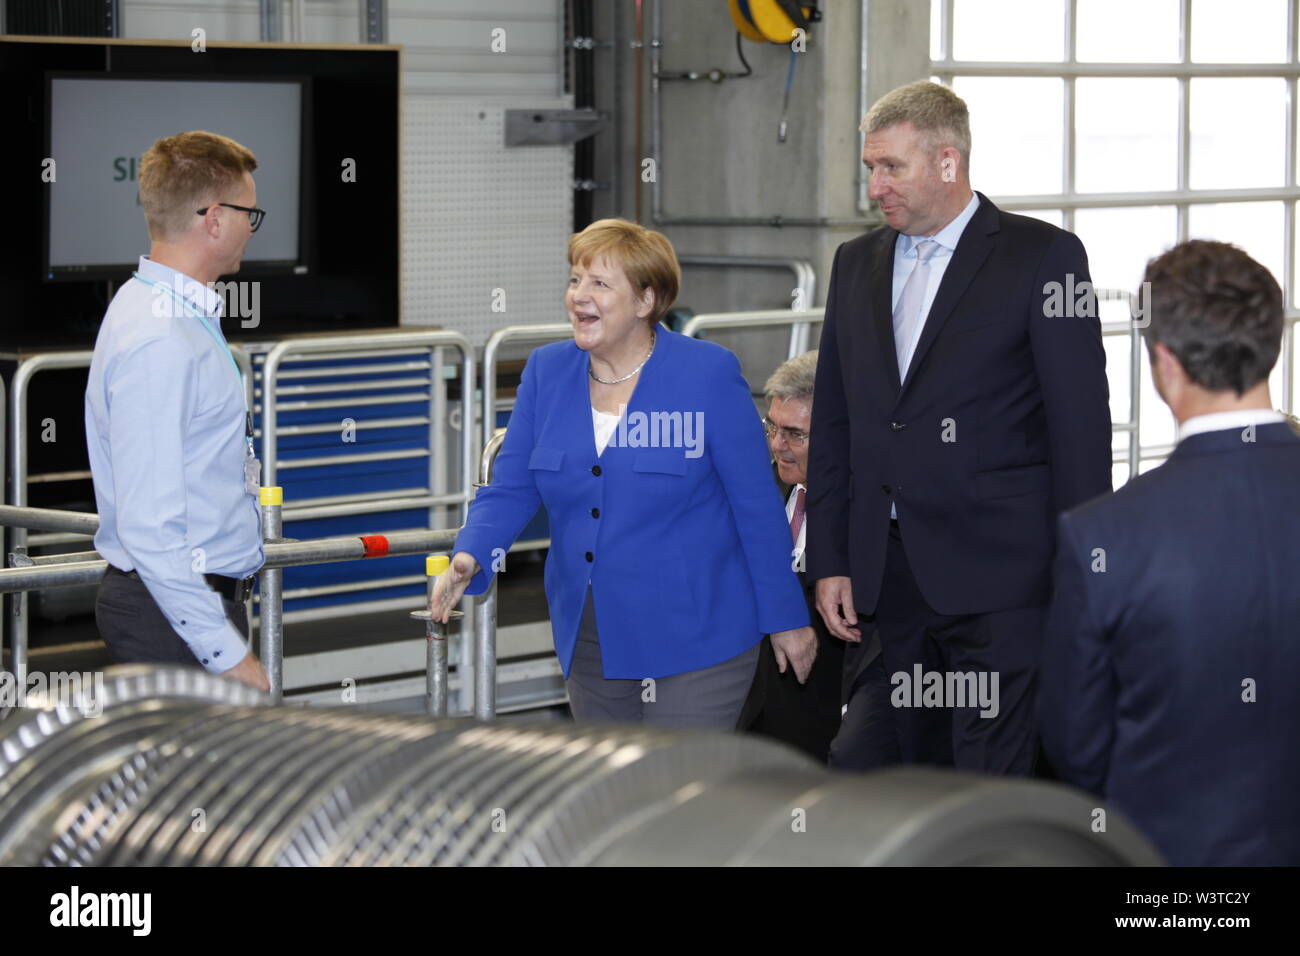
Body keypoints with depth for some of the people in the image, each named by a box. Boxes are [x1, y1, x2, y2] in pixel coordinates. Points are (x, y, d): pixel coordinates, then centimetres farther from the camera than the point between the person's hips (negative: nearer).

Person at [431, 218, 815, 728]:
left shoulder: (708, 372, -10)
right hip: (591, 640, 5)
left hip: (693, 639, -5)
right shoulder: (546, 371, 3)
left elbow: (756, 503, -6)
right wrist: (469, 559, -17)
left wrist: (785, 618, -4)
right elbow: (510, 490, 3)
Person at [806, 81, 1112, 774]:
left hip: (995, 579, -6)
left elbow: (1080, 424, -5)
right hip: (891, 574, 6)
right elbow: (833, 424, 16)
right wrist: (829, 561, 10)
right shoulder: (857, 263, 15)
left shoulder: (1044, 257, -3)